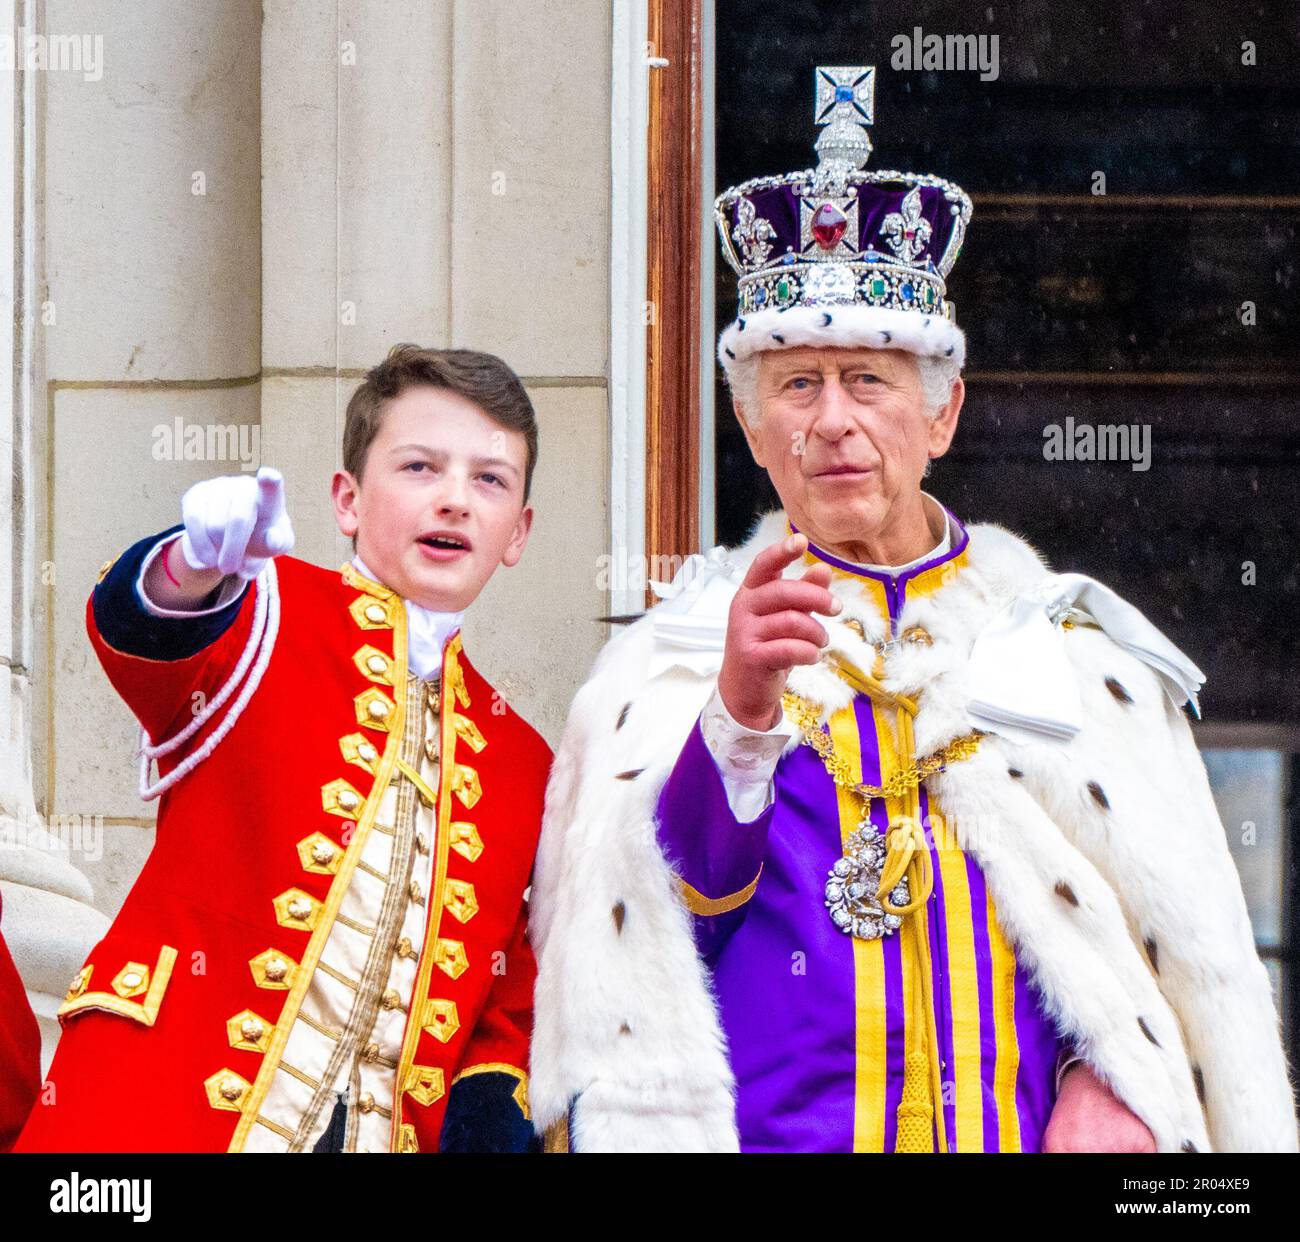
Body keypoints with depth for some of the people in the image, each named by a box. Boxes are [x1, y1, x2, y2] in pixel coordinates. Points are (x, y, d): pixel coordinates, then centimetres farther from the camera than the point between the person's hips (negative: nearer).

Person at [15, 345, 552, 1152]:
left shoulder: (522, 760, 17)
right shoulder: (269, 613, 3)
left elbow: (511, 1002, 19)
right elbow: (133, 626, -20)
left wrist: (495, 1104, -1)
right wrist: (196, 561, -42)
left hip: (395, 1129, 5)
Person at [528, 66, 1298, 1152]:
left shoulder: (1069, 644, 15)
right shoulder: (681, 653, 12)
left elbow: (1181, 936, 13)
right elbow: (650, 918, -5)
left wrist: (1118, 1084, -5)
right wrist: (738, 707, -19)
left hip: (1027, 1130, 1)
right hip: (767, 1135, -1)